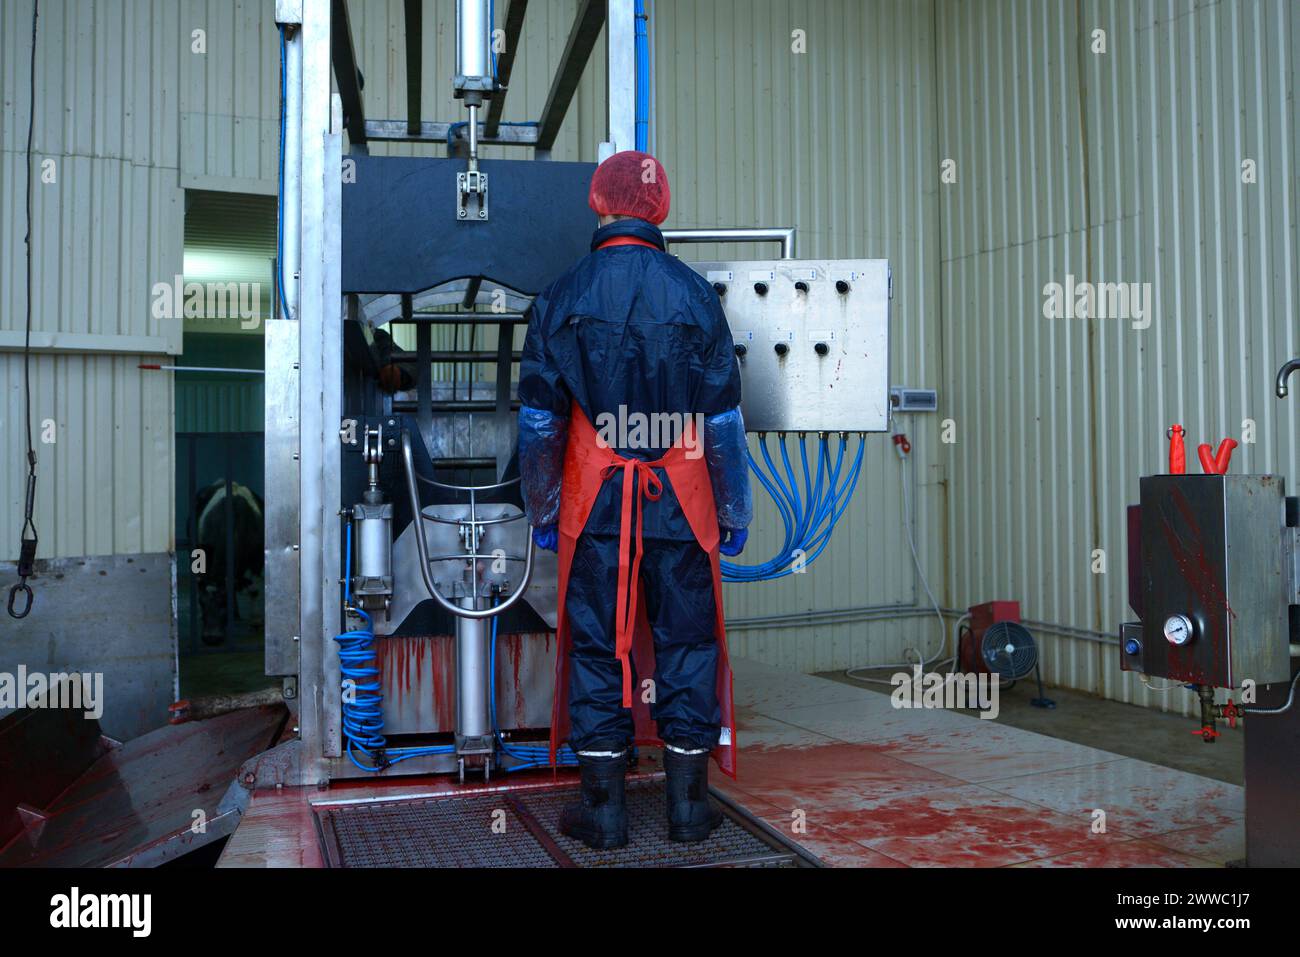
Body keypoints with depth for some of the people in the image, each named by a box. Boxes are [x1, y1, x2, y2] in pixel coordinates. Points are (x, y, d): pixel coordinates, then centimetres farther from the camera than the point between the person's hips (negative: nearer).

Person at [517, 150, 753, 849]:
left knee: (597, 648, 7)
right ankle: (688, 806, 16)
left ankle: (603, 810, 13)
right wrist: (735, 513, 9)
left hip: (593, 506, 0)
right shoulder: (695, 295, 1)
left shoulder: (561, 298, 1)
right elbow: (724, 418, 1)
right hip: (681, 505, 0)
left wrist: (540, 513, 12)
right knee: (686, 645, 9)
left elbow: (538, 420, 2)